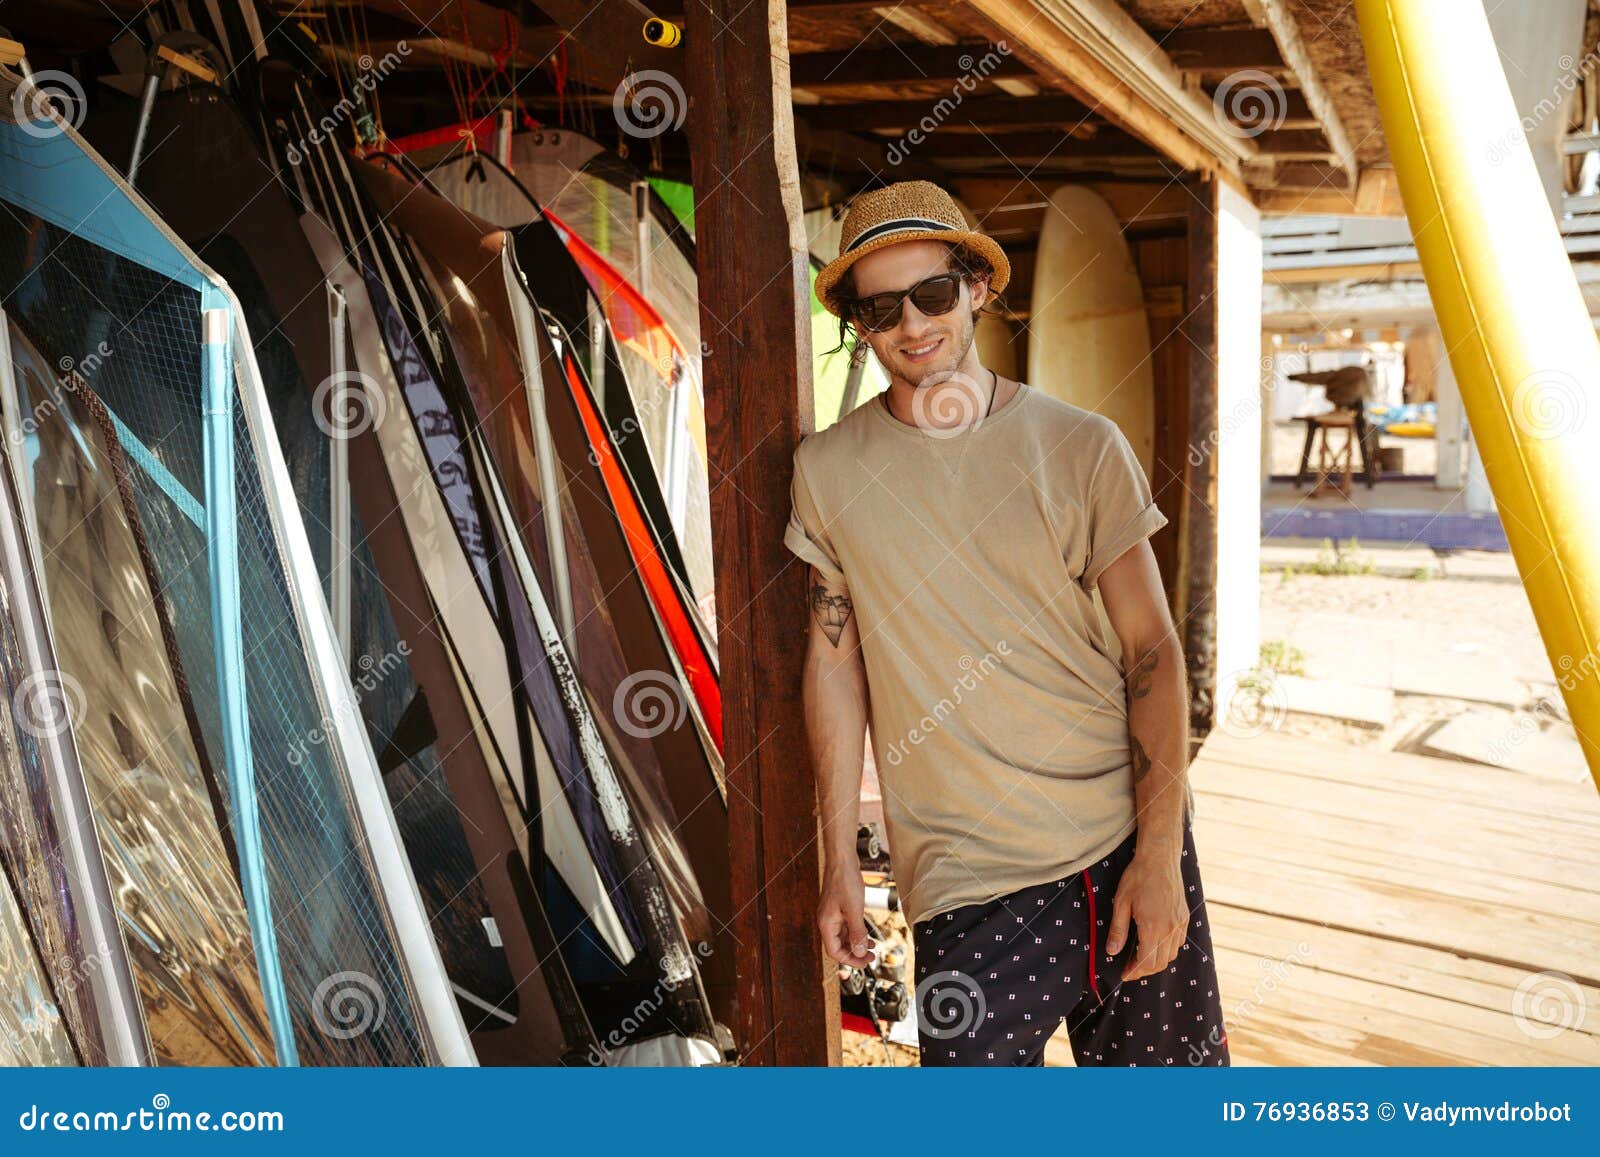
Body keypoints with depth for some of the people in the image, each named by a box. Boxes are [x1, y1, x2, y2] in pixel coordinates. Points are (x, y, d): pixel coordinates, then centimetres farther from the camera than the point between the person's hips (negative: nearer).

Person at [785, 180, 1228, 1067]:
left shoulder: (1083, 447, -2)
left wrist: (1160, 856, -6)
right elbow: (834, 659, 4)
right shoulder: (827, 470, 0)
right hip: (967, 882, -1)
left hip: (1129, 842, 1)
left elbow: (1152, 651, -1)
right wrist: (839, 862, 5)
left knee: (1173, 1062, 11)